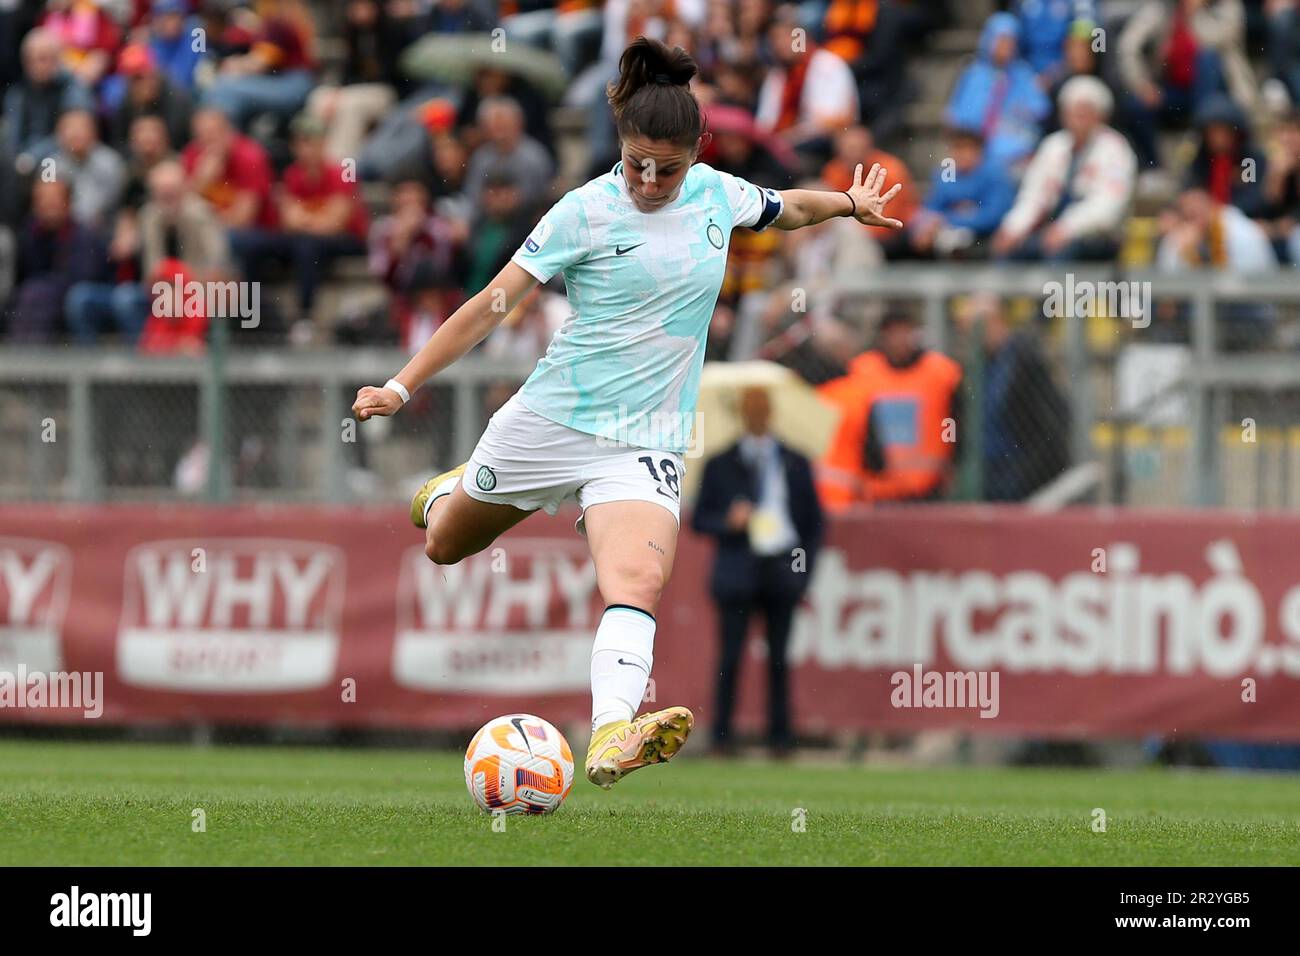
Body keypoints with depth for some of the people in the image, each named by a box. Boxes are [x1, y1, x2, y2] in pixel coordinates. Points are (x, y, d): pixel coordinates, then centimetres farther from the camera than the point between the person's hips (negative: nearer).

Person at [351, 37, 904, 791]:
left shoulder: (718, 195, 1)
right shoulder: (588, 211, -11)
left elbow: (788, 209, 28)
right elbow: (493, 304, -10)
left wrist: (850, 203, 18)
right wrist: (404, 387, -14)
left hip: (645, 441, 1)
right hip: (552, 418, -1)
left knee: (640, 580, -26)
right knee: (445, 545, 18)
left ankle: (611, 736, -44)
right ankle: (457, 488, 56)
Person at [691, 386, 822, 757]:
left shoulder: (795, 465, 12)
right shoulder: (720, 466, 9)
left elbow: (814, 522, 13)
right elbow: (699, 520, 8)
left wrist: (804, 570, 3)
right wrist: (727, 522, -13)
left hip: (782, 570, 1)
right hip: (737, 570, -1)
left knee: (778, 657, 1)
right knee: (731, 654, -6)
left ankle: (779, 736, 4)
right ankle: (722, 735, -2)